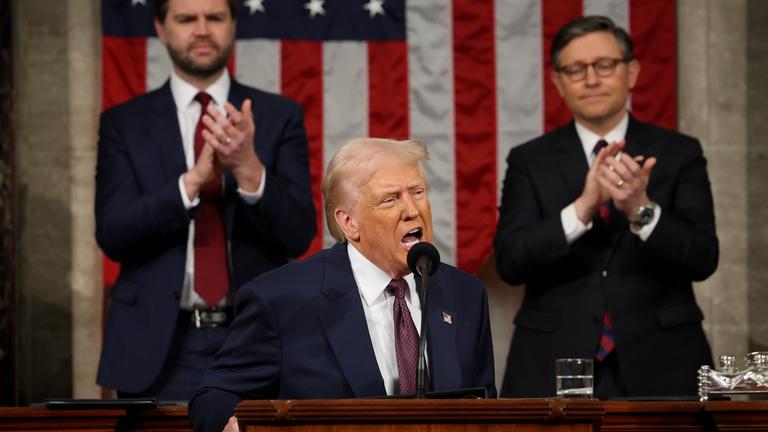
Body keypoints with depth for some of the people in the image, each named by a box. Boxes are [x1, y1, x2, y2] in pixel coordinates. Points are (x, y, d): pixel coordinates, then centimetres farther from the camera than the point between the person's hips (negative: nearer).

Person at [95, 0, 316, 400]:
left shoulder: (278, 116, 4)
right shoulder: (124, 124, 5)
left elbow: (298, 235, -4)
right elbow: (112, 235, -7)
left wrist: (249, 168, -22)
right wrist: (194, 179, -20)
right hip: (159, 349, 0)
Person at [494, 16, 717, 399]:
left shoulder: (678, 153, 3)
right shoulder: (529, 161, 4)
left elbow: (703, 258, -7)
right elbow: (510, 262, -8)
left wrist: (642, 210, -24)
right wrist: (582, 208, -22)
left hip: (660, 366, 0)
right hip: (553, 368, 0)